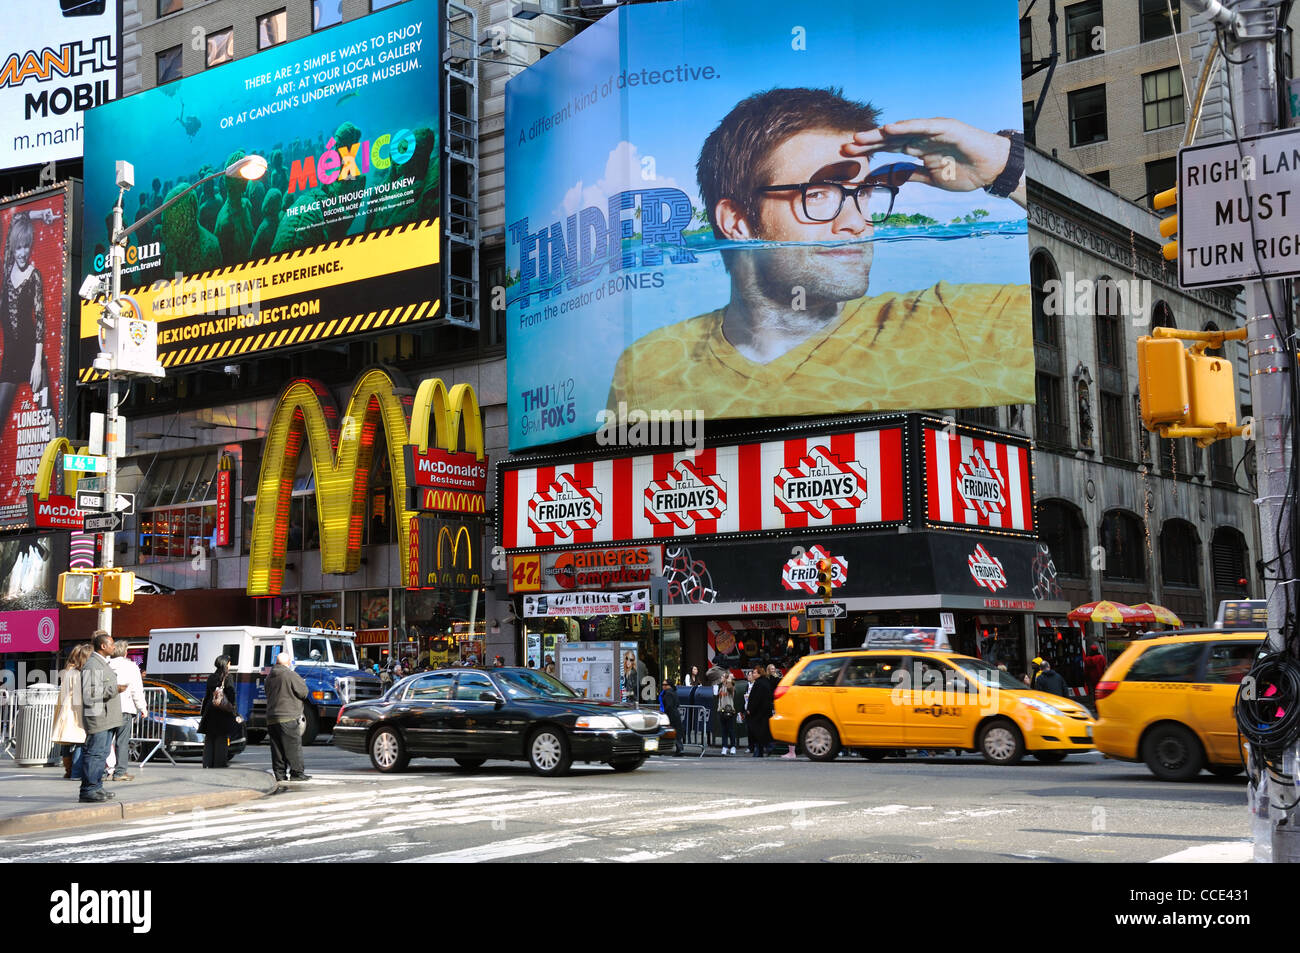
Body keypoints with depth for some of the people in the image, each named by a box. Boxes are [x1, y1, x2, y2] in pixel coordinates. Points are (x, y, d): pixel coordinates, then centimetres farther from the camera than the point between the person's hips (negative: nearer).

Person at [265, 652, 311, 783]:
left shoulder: (269, 677, 15)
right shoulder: (291, 675, -9)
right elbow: (304, 692, -5)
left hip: (271, 718, 7)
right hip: (287, 717, -7)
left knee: (277, 747, 8)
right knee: (294, 745, -3)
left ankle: (279, 773, 8)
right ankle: (296, 773, -5)